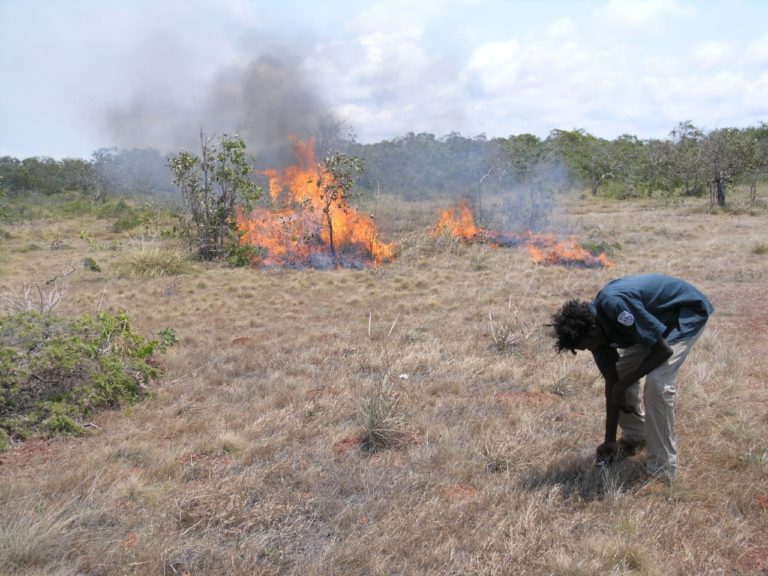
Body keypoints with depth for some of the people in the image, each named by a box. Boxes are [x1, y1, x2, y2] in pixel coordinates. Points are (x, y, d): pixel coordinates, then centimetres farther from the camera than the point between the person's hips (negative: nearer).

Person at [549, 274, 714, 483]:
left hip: (689, 312, -8)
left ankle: (662, 470, -10)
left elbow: (663, 350, -27)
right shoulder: (595, 326, -10)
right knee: (620, 371, 3)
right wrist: (610, 440, 0)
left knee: (657, 382, -21)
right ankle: (635, 437, 24)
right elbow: (612, 382, -3)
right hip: (659, 316, 8)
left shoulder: (615, 305, -36)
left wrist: (623, 385, -18)